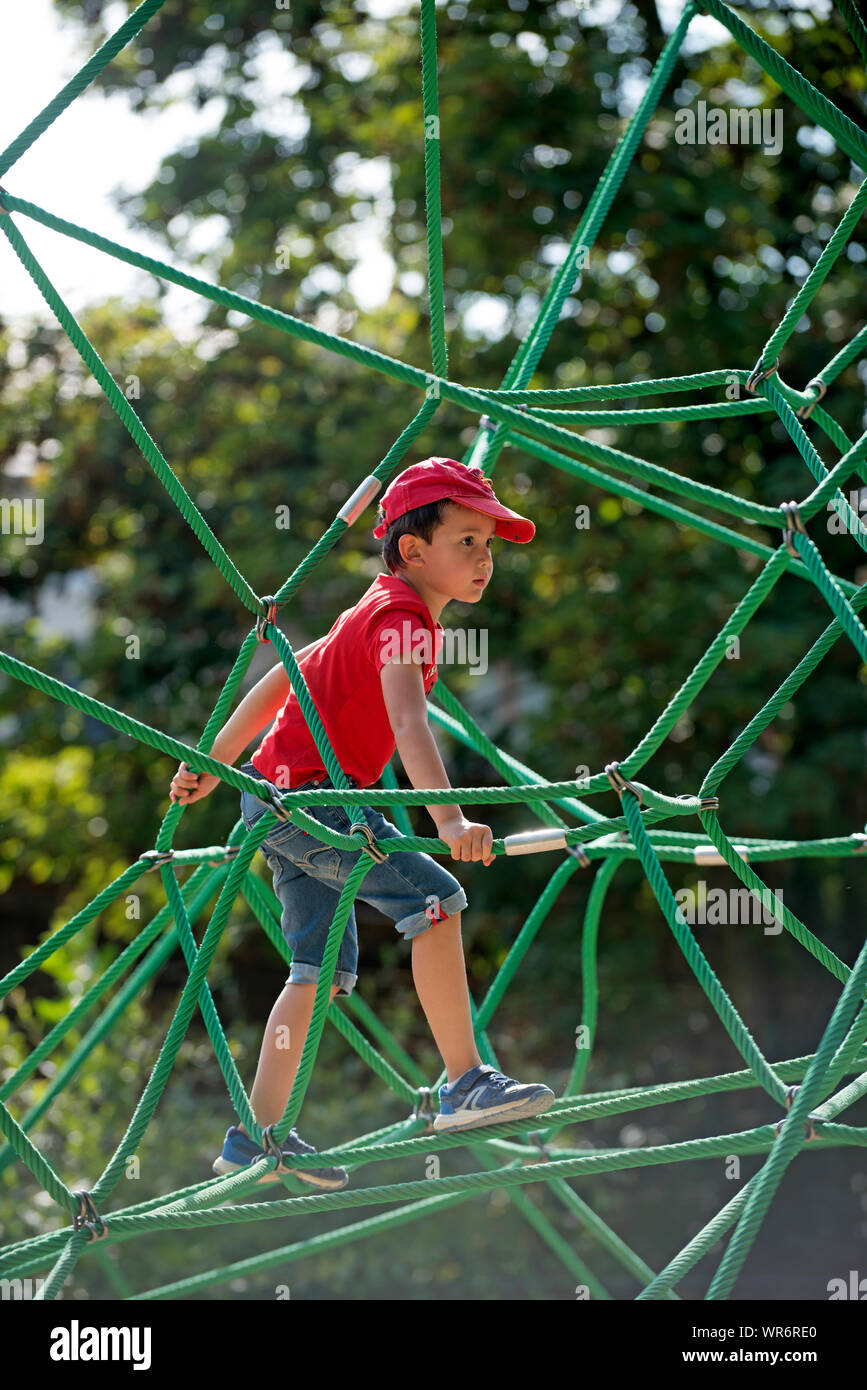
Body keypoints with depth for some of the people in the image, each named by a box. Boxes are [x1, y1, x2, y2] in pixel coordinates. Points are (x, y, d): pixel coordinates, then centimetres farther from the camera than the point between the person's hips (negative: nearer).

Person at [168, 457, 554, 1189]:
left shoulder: (379, 612, 16)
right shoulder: (400, 616, -15)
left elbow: (282, 676, 22)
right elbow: (407, 724, -33)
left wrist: (214, 765, 27)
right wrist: (450, 820, -46)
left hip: (280, 798, 11)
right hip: (302, 792, -11)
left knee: (325, 968, 12)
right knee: (434, 894, -20)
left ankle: (256, 1136, 14)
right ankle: (466, 1085, -20)